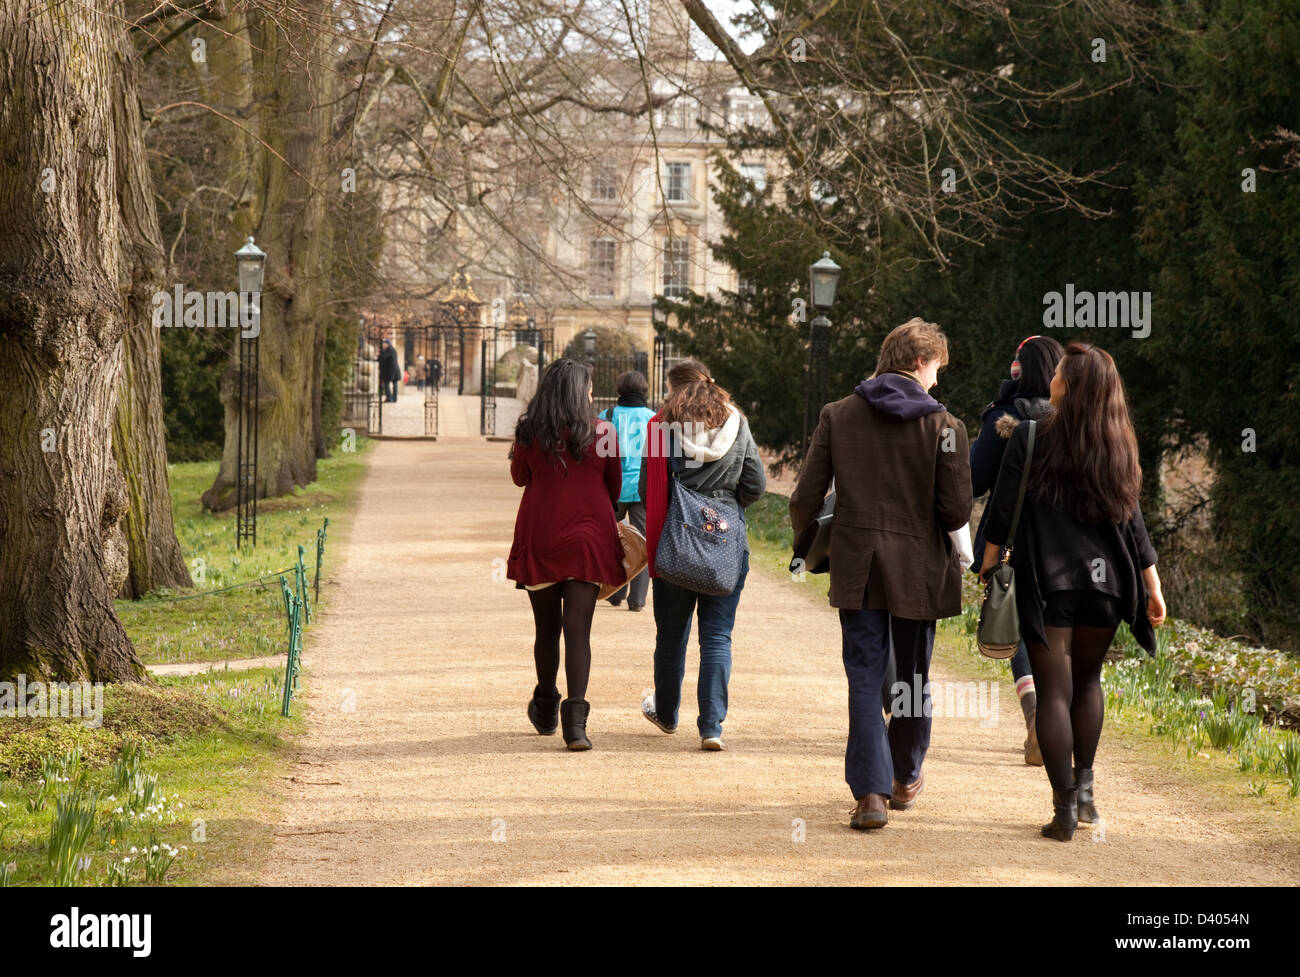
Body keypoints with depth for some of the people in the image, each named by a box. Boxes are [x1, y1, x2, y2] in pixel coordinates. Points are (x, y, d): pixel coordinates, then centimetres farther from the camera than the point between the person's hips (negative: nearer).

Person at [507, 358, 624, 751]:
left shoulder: (529, 433, -4)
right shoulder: (603, 434, -4)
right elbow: (614, 488, 7)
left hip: (538, 539, 1)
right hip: (587, 540, -1)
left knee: (546, 628, 15)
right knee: (578, 629, -4)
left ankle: (546, 710, 33)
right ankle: (575, 718, -17)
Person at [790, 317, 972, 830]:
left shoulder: (837, 416, 0)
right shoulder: (943, 426, -8)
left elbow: (806, 496, -1)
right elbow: (956, 509, -12)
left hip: (855, 569, 1)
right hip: (918, 571, -1)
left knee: (864, 678, 3)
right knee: (913, 677, 16)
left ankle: (871, 791, -8)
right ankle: (905, 778, 32)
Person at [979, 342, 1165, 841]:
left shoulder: (1031, 437, -8)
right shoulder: (1117, 447, 3)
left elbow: (1002, 509, -8)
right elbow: (1132, 523, 4)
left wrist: (989, 560, 4)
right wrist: (1153, 588, 9)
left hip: (1046, 584, -4)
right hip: (1103, 581, 4)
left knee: (1053, 691, 0)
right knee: (1087, 679, 23)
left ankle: (1065, 808, -3)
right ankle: (1084, 787, 21)